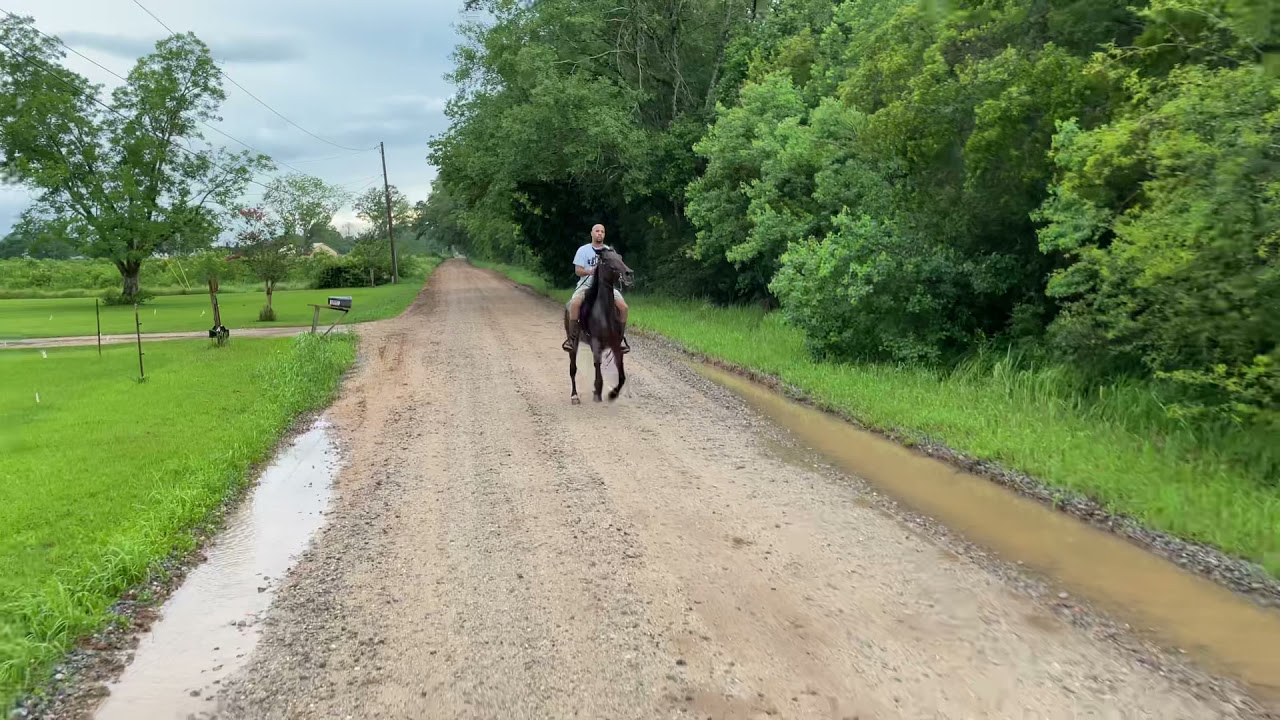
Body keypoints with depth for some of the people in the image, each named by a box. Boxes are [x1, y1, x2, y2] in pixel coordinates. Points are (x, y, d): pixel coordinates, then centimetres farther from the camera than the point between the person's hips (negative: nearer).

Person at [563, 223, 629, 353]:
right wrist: (591, 271, -21)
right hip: (587, 284, -2)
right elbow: (578, 270, -1)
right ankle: (572, 337, -21)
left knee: (623, 307, -20)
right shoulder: (583, 250, 7)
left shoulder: (609, 251, 14)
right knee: (574, 303, -33)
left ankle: (621, 338, -1)